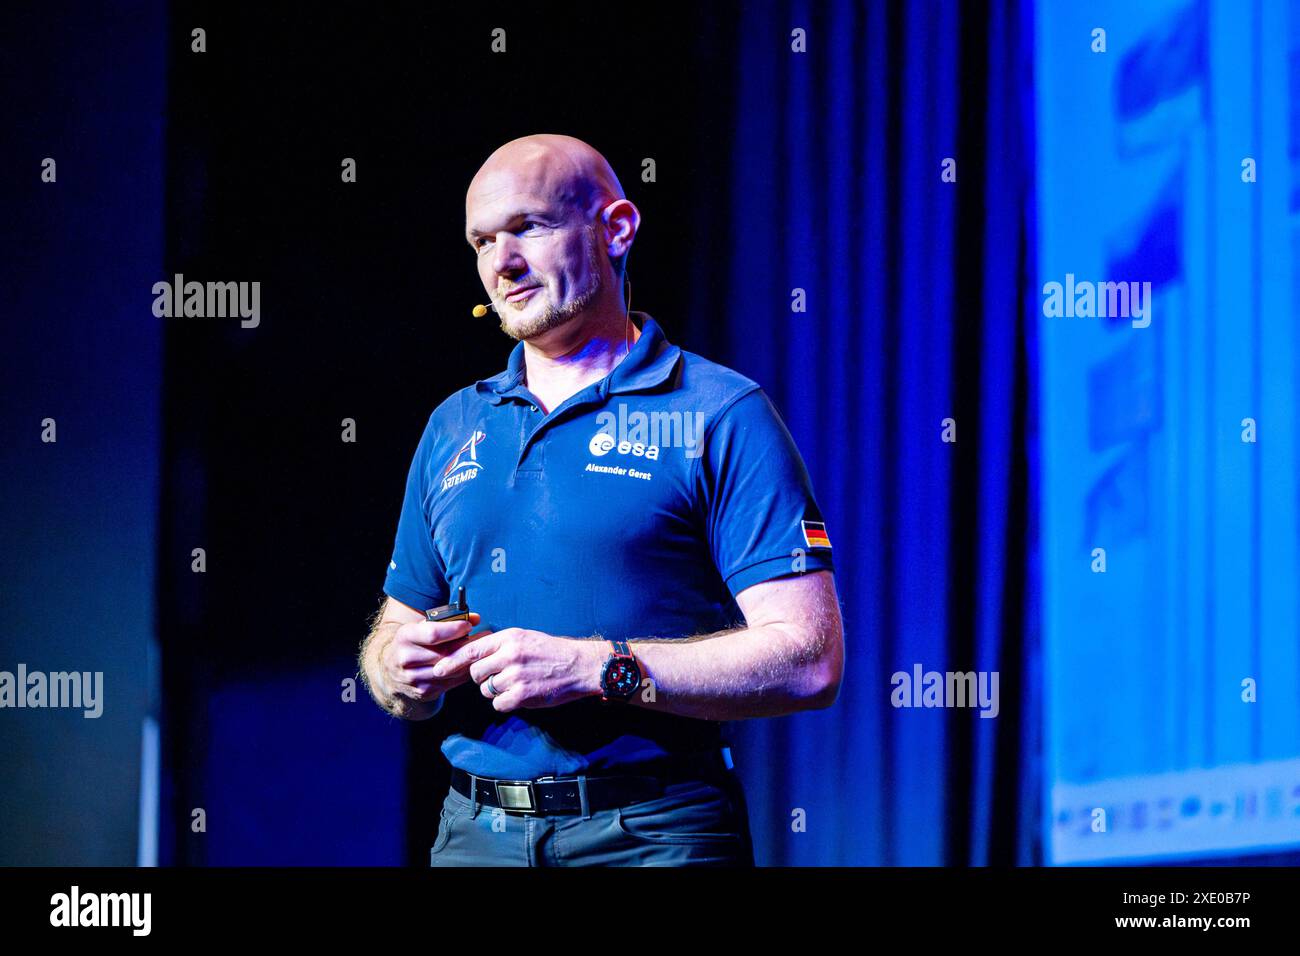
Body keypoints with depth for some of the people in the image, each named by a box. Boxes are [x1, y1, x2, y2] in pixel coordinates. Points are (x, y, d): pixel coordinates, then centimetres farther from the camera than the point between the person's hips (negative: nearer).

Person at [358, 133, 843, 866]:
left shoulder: (722, 417, -3)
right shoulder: (453, 428, 15)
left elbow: (810, 662, -12)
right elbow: (395, 632, 21)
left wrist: (595, 668, -18)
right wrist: (402, 670, -3)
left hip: (653, 833, -4)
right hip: (475, 831, 5)